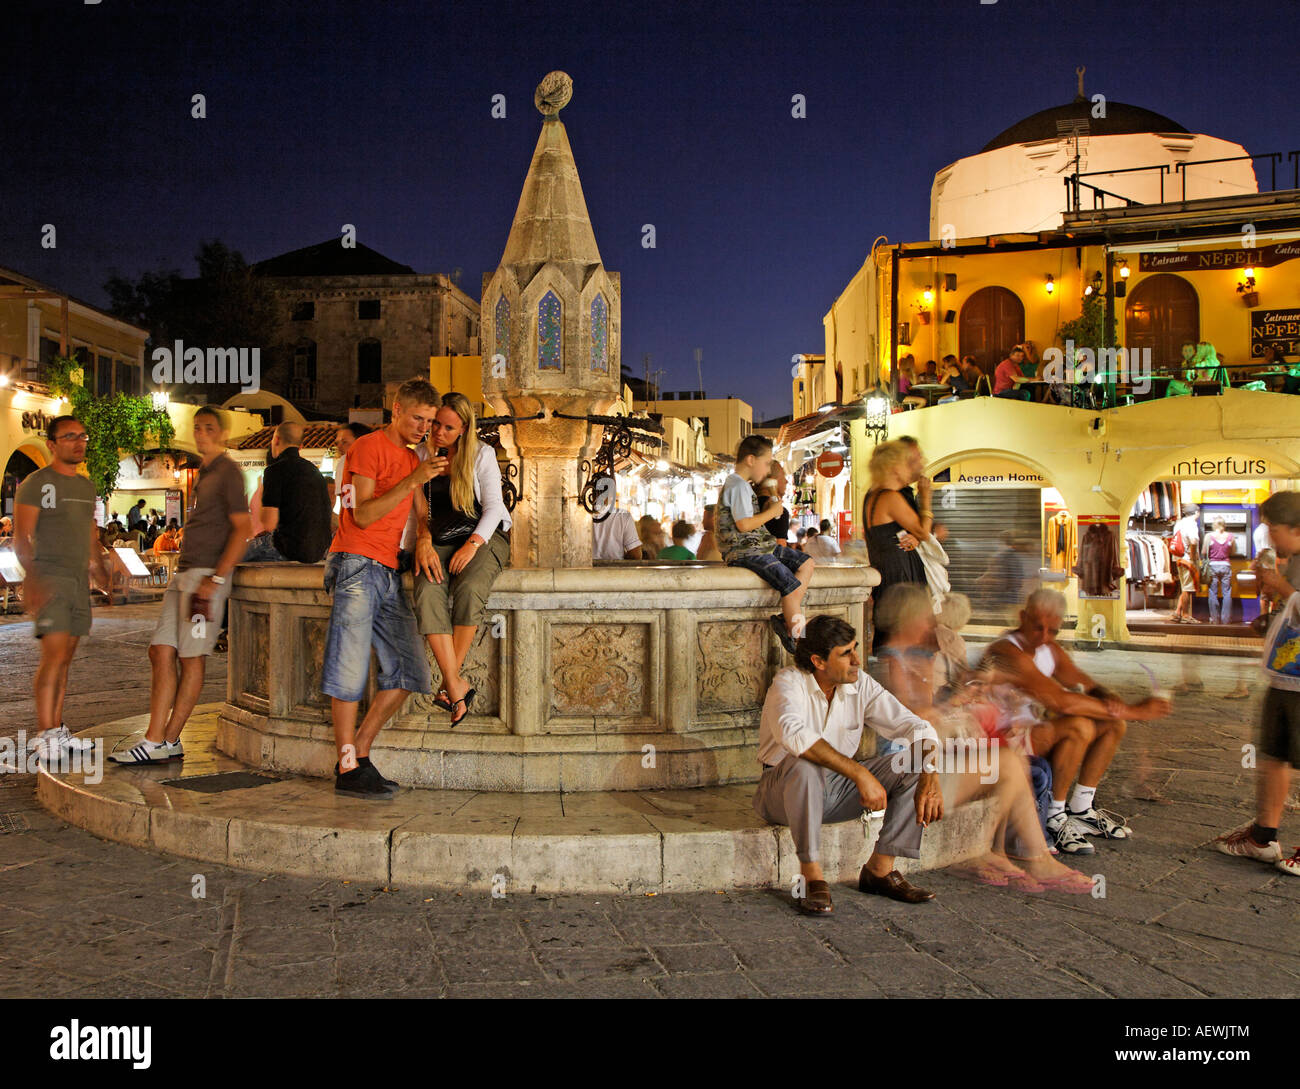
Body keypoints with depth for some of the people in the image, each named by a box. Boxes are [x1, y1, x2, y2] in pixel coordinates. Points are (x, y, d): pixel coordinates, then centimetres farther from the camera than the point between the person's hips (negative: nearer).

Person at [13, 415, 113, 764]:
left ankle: (57, 730, 14)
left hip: (79, 581, 7)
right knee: (54, 653, -14)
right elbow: (21, 537, -12)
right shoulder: (36, 484, -4)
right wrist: (32, 578, -25)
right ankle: (44, 736, -13)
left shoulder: (87, 486, 18)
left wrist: (104, 577, 22)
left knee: (66, 657, 8)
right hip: (49, 579, -7)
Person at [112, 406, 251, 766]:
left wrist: (216, 577, -20)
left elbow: (242, 528, -14)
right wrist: (184, 571, 17)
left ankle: (169, 741, 2)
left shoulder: (228, 472, -6)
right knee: (161, 652, 4)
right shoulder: (204, 474, 22)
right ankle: (155, 741, 5)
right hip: (184, 574, 9)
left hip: (207, 574, -9)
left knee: (192, 658, -3)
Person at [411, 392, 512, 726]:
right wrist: (423, 542, -11)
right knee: (428, 594, -31)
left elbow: (493, 507, -2)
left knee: (469, 589, -35)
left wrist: (473, 544, -18)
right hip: (438, 541, 2)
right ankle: (457, 686, -31)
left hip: (483, 537, -2)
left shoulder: (482, 454, 2)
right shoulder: (422, 455, 9)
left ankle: (450, 680, -24)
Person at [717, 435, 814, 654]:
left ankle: (786, 620, -5)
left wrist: (767, 508, 8)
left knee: (808, 563, 7)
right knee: (792, 585, -21)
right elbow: (744, 525, -22)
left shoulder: (744, 485, 21)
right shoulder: (738, 486, -13)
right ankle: (796, 638, -11)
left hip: (758, 546, 11)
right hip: (744, 552, -11)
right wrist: (772, 512, -9)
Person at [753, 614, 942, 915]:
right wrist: (859, 773, -44)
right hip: (784, 793, -5)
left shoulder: (860, 685, -5)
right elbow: (794, 735, -41)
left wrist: (929, 780, -27)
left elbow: (916, 728, -8)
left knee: (914, 763, -9)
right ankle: (812, 876, -27)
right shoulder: (789, 683, -20)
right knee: (804, 764, -39)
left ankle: (880, 869, -6)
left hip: (837, 789, 6)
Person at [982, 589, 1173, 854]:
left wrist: (1116, 704, -18)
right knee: (1080, 726, -30)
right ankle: (1054, 819, -17)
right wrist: (1132, 711, -27)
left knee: (1114, 724, 4)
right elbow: (1062, 701, -31)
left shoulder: (1050, 649, 8)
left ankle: (1081, 810, 11)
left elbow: (1091, 687, 9)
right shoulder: (1007, 652, -24)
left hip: (1032, 728, 10)